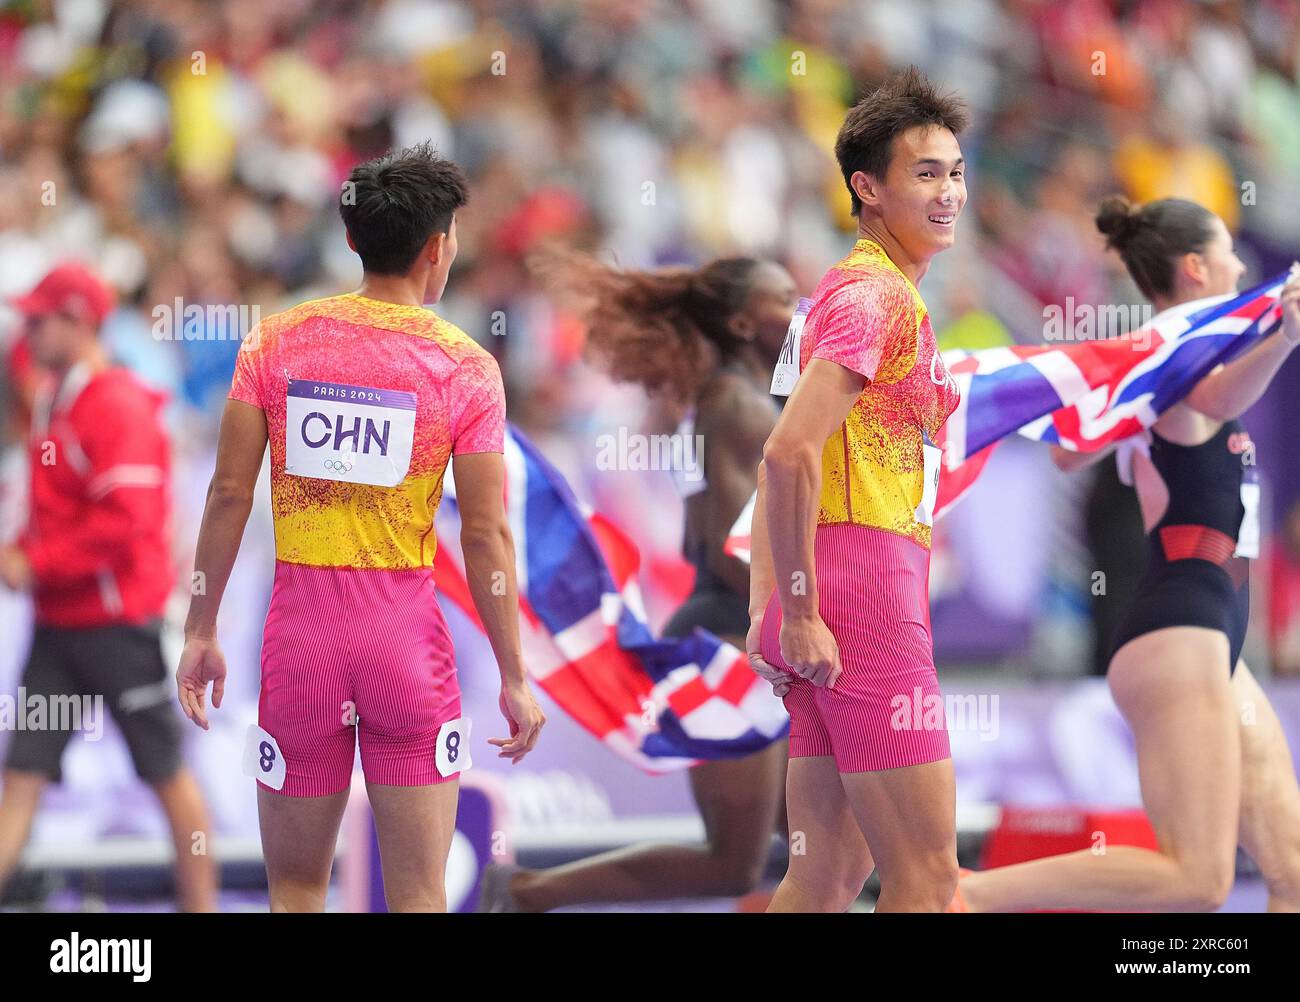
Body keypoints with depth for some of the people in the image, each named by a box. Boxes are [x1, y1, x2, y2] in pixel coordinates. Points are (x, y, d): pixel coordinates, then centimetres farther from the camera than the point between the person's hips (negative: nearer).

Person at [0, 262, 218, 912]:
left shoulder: (119, 406, -16)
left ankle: (201, 905, 14)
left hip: (119, 621, -8)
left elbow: (124, 521, -23)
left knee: (165, 771, 4)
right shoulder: (52, 402, 13)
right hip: (58, 621, 8)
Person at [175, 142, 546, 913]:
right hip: (407, 635, -2)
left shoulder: (276, 342, 1)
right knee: (417, 894, 3)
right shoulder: (465, 367, -5)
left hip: (300, 628, 2)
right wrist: (515, 678, 1)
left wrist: (201, 631, 8)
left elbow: (230, 495, 0)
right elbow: (486, 536, -6)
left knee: (296, 886, 12)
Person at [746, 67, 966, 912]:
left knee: (830, 877, 9)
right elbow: (790, 452, -21)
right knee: (926, 875, -7)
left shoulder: (863, 291, 20)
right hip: (867, 591, -10)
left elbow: (783, 460, 22)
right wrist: (799, 615, -18)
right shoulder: (877, 296, -10)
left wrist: (772, 610, 16)